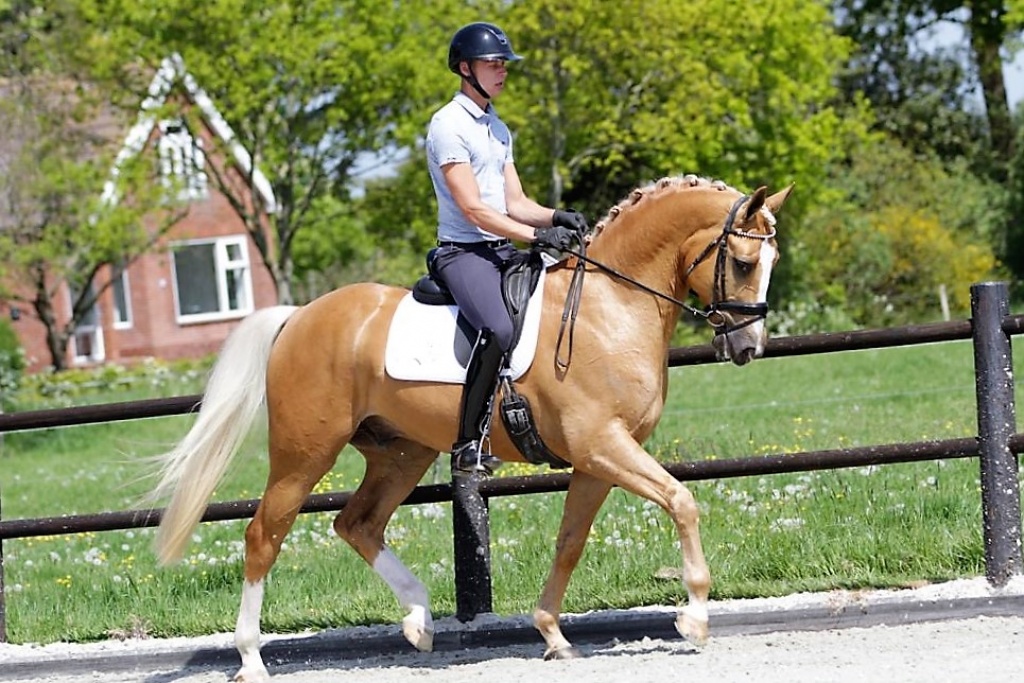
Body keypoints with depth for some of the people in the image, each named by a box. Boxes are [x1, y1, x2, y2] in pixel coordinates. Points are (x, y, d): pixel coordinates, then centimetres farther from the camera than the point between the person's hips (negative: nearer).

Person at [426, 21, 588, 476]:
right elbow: (473, 208, -16)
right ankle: (468, 446, -28)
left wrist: (555, 217, -5)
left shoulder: (498, 128, 19)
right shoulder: (449, 125, -9)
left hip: (505, 251, 9)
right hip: (464, 252, -9)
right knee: (500, 329, -32)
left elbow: (515, 202, 16)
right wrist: (537, 235, -23)